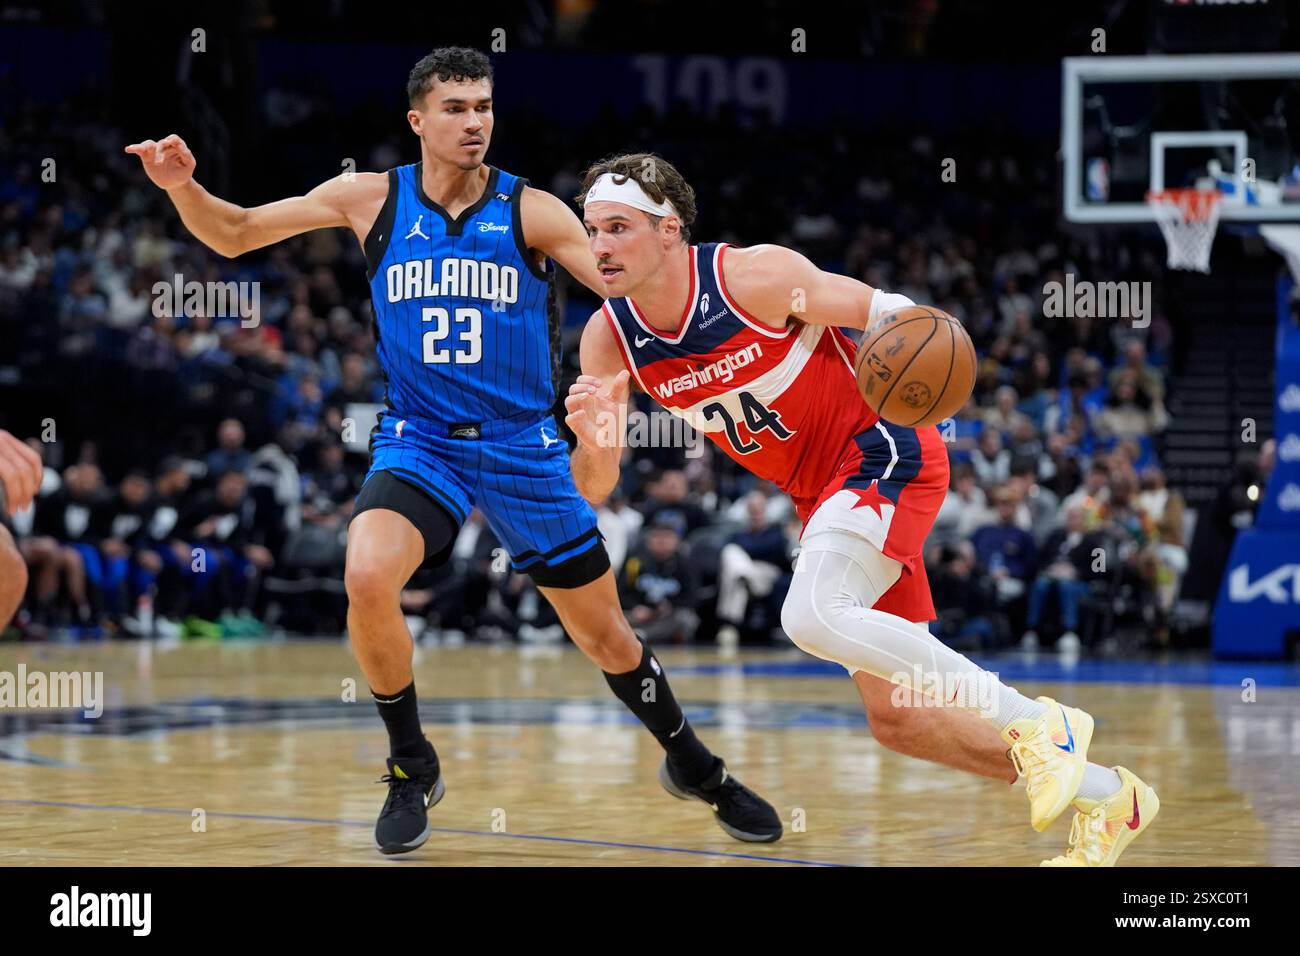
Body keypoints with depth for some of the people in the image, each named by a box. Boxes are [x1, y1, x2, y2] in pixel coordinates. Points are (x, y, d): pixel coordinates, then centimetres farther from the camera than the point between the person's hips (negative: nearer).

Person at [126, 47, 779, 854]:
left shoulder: (531, 211, -7)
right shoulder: (371, 199, -3)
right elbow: (235, 234, 1)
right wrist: (183, 186, -17)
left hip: (523, 447, 0)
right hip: (419, 443, 0)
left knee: (603, 631, 6)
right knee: (368, 580, -28)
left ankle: (693, 764, 34)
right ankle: (412, 769, -5)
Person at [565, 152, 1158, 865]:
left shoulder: (753, 277, -21)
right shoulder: (607, 339, -6)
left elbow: (878, 309, -9)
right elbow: (594, 490, -5)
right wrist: (590, 436, -28)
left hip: (881, 452, -7)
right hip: (820, 494, 7)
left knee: (811, 616, -33)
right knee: (897, 720, 6)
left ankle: (1037, 721, -22)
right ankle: (1104, 798, 22)